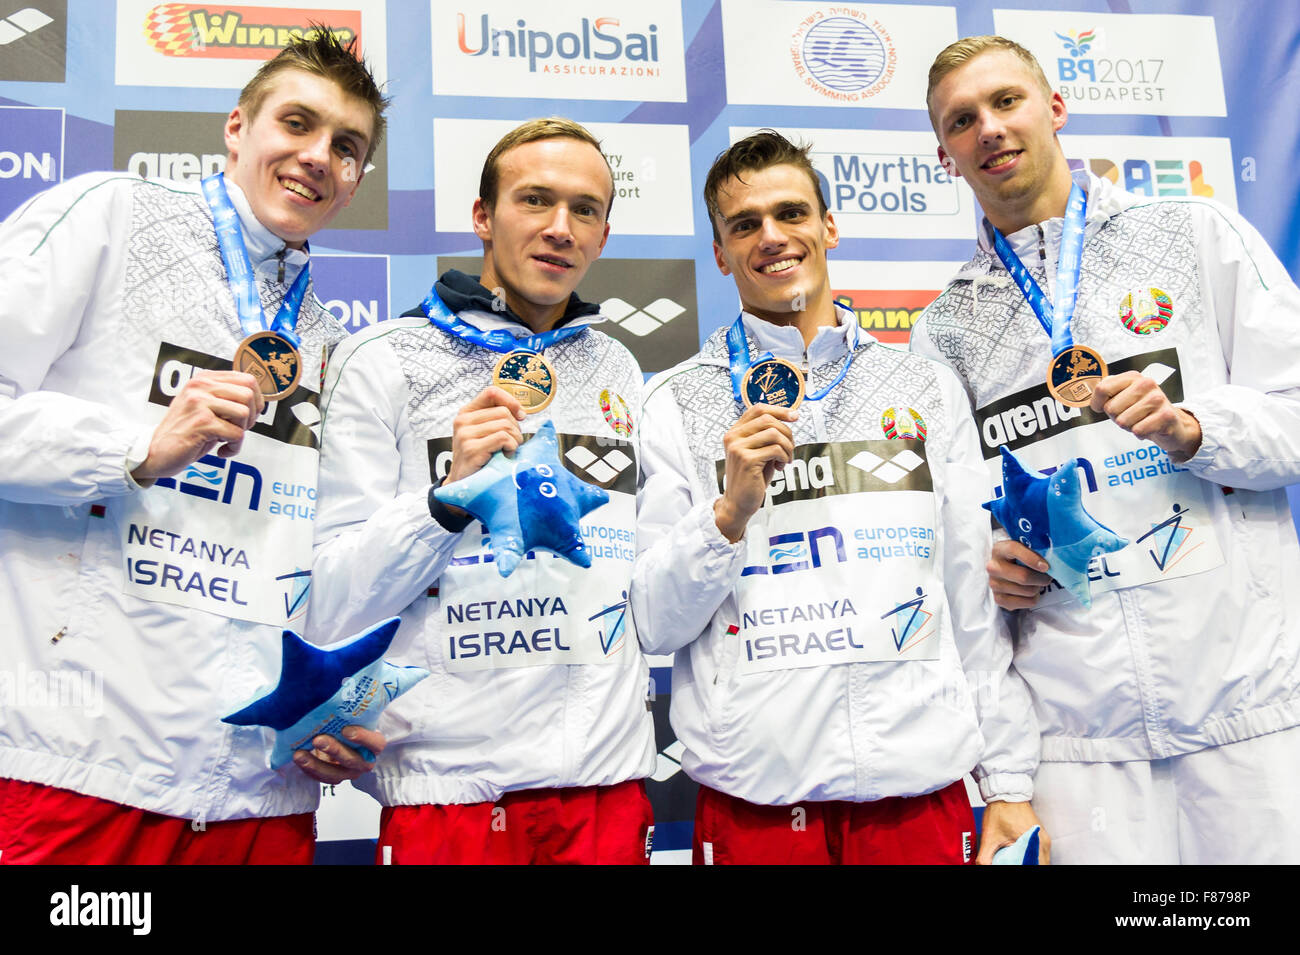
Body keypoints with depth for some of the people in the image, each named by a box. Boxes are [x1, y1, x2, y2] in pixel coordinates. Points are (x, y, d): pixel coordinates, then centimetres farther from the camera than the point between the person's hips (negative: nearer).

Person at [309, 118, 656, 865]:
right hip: (447, 785, -3)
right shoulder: (383, 362, -3)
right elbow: (335, 606, -7)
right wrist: (448, 497, -19)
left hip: (608, 775, 4)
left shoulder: (619, 370, 11)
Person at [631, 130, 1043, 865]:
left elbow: (977, 600, 9)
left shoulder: (928, 388, 9)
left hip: (923, 786, 2)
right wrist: (730, 510, -17)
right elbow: (655, 627, -2)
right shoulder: (676, 405, 1)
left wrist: (1011, 782, 6)